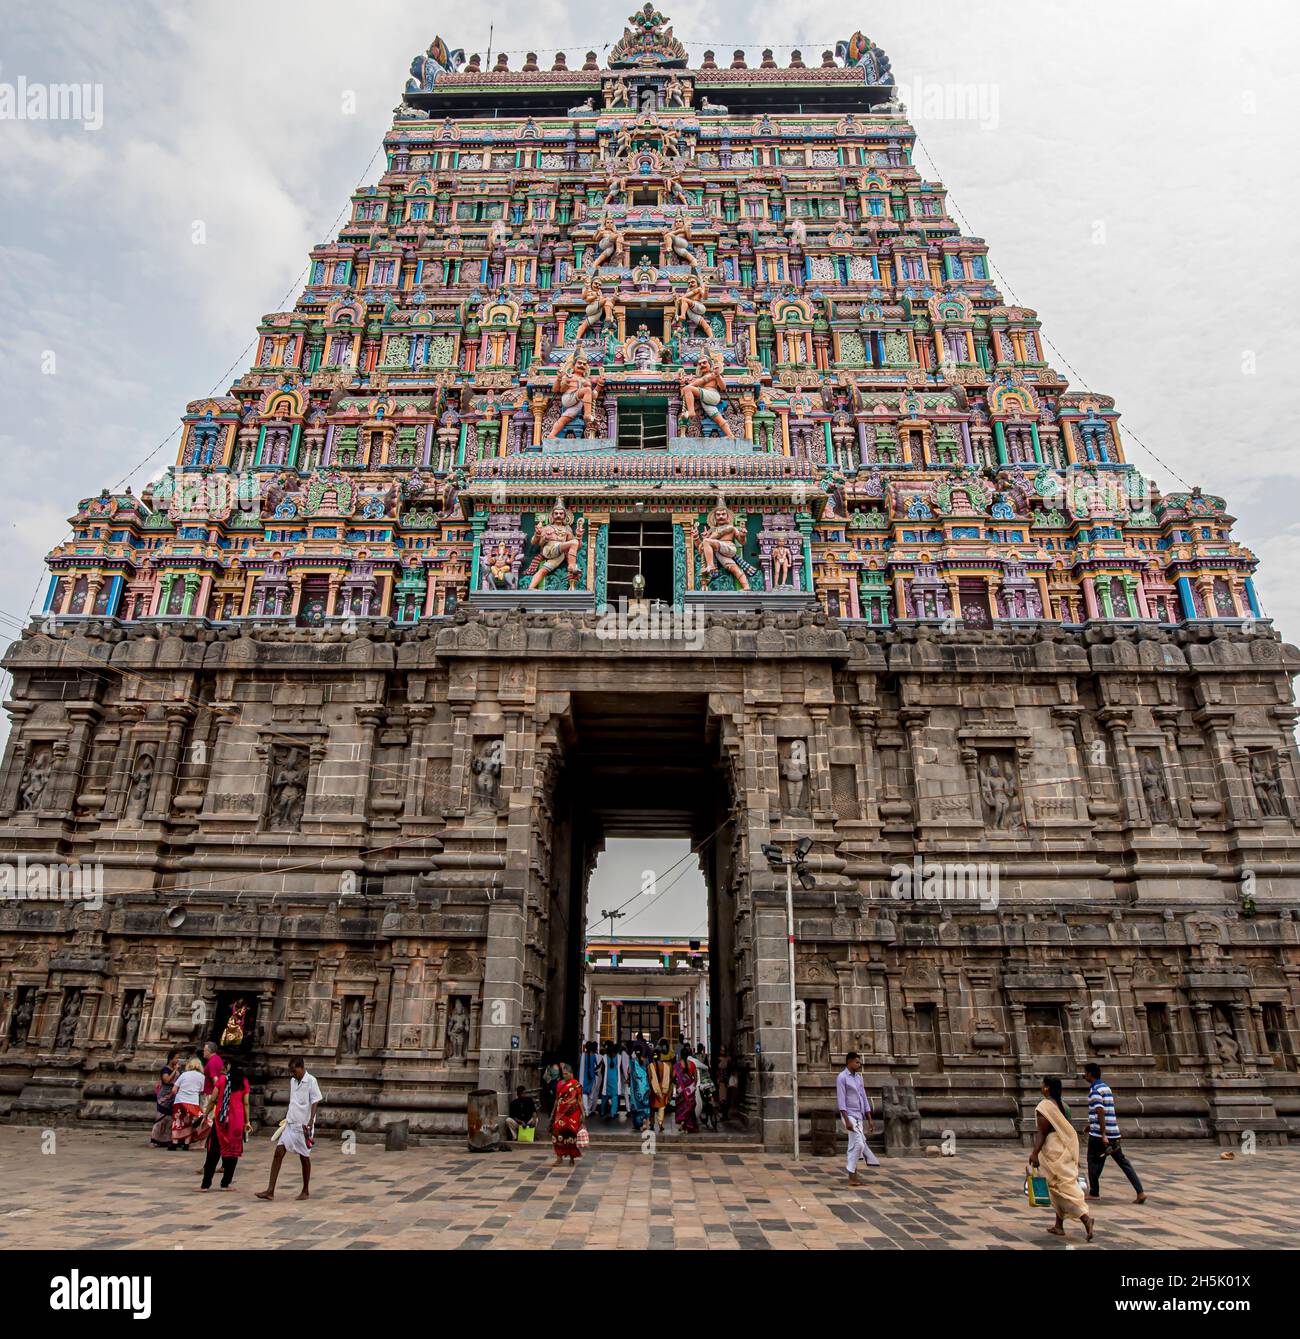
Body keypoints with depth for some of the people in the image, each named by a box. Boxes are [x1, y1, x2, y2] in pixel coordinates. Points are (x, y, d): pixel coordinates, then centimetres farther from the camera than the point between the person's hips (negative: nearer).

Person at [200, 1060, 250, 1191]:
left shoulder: (222, 1078, 1)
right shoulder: (244, 1082, 4)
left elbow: (213, 1099, -1)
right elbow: (246, 1103, 2)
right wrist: (247, 1121, 8)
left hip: (221, 1118, 0)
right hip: (237, 1119, 0)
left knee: (213, 1151, 8)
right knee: (233, 1150, 7)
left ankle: (206, 1184, 10)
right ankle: (225, 1183, 8)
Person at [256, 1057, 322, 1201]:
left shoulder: (311, 1081, -11)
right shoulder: (292, 1081, 10)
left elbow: (315, 1102, -15)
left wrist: (310, 1121, -24)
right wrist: (287, 1118, 20)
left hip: (304, 1125, -6)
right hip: (290, 1123, 6)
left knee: (304, 1157, 5)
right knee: (278, 1153, -3)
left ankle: (306, 1191, 18)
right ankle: (270, 1191, -1)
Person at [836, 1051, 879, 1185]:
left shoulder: (858, 1077, 13)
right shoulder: (842, 1077, -10)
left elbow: (864, 1098, 16)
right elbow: (841, 1100, -15)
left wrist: (870, 1119, 12)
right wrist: (847, 1120, -22)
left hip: (859, 1117, 7)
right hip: (850, 1115, -7)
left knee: (854, 1146, 9)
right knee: (859, 1144, -13)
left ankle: (853, 1176, 13)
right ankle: (852, 1177, -7)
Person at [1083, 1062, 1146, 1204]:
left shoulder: (1095, 1090, -14)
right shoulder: (1106, 1087, 14)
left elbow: (1100, 1113, -23)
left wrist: (1103, 1135, -25)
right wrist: (1091, 1125, 34)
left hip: (1098, 1134, -8)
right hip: (1113, 1133, 8)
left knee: (1093, 1162, 7)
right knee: (1123, 1162, 9)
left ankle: (1094, 1193, 15)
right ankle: (1140, 1192, 0)